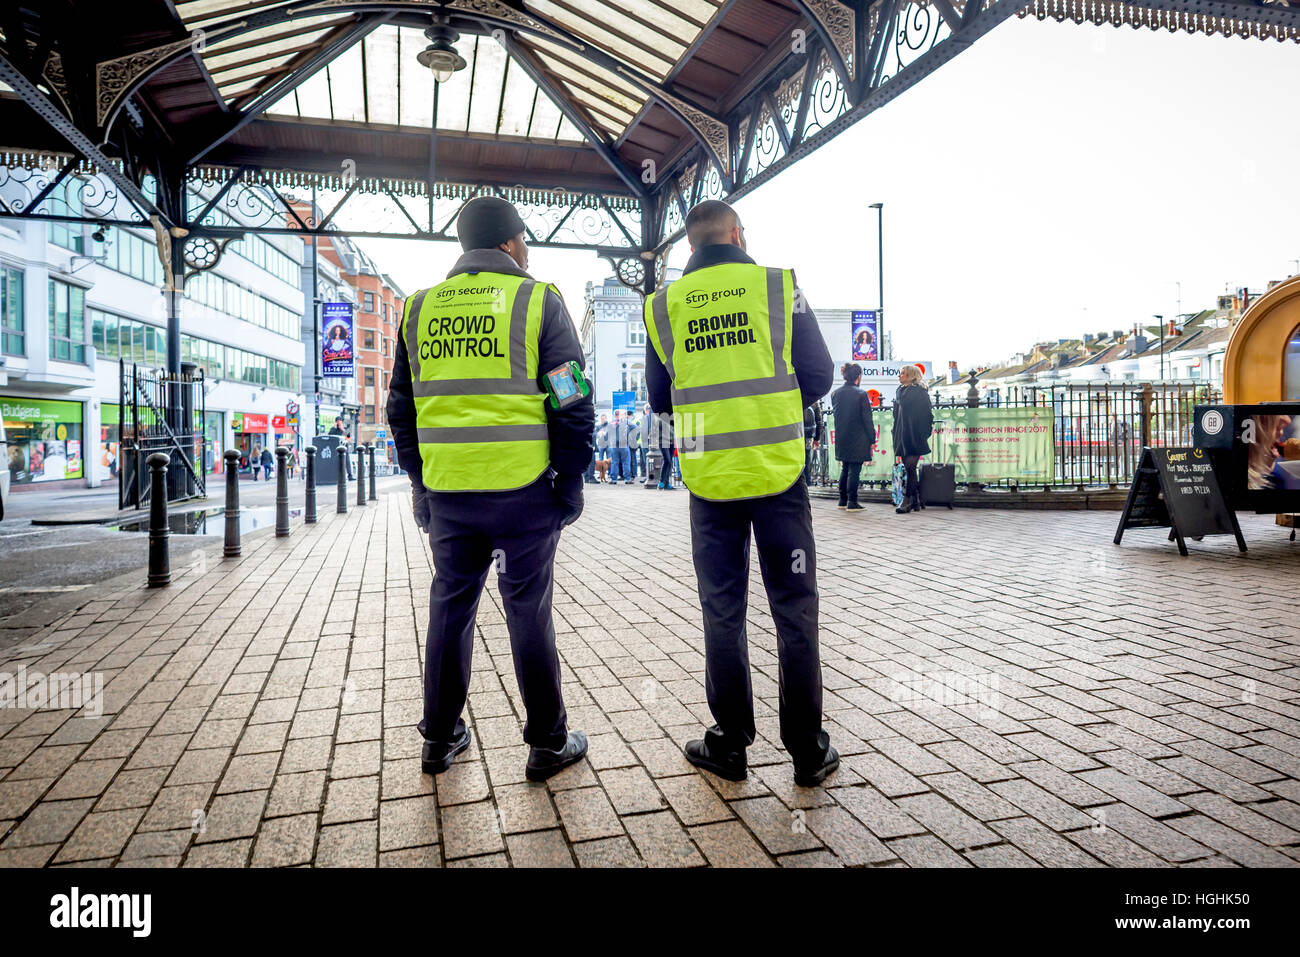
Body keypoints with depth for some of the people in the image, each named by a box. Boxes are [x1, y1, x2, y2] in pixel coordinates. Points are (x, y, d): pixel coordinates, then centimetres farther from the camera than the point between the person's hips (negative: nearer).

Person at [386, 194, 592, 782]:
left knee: (449, 609, 16)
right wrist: (570, 480, 1)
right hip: (522, 491, -4)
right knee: (528, 613, 5)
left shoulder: (420, 308, 10)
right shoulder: (539, 301, -2)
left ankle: (440, 739, 28)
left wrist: (420, 480, 20)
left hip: (446, 492, 4)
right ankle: (548, 744, 18)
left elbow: (401, 409, 14)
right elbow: (572, 403, -6)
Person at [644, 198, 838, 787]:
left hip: (710, 479, 1)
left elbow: (659, 400, 10)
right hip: (779, 473, -1)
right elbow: (818, 377, 2)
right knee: (795, 610, 8)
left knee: (722, 613, 11)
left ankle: (730, 745, 21)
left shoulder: (662, 306, 3)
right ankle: (808, 752, 18)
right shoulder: (780, 287, -1)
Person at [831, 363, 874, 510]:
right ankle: (852, 502, 2)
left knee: (845, 469, 16)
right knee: (854, 471, 0)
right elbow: (867, 419, -10)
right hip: (857, 439, -5)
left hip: (841, 438, 5)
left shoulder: (835, 393, 2)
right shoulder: (861, 394, -12)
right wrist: (872, 439, -3)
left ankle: (843, 500, 20)